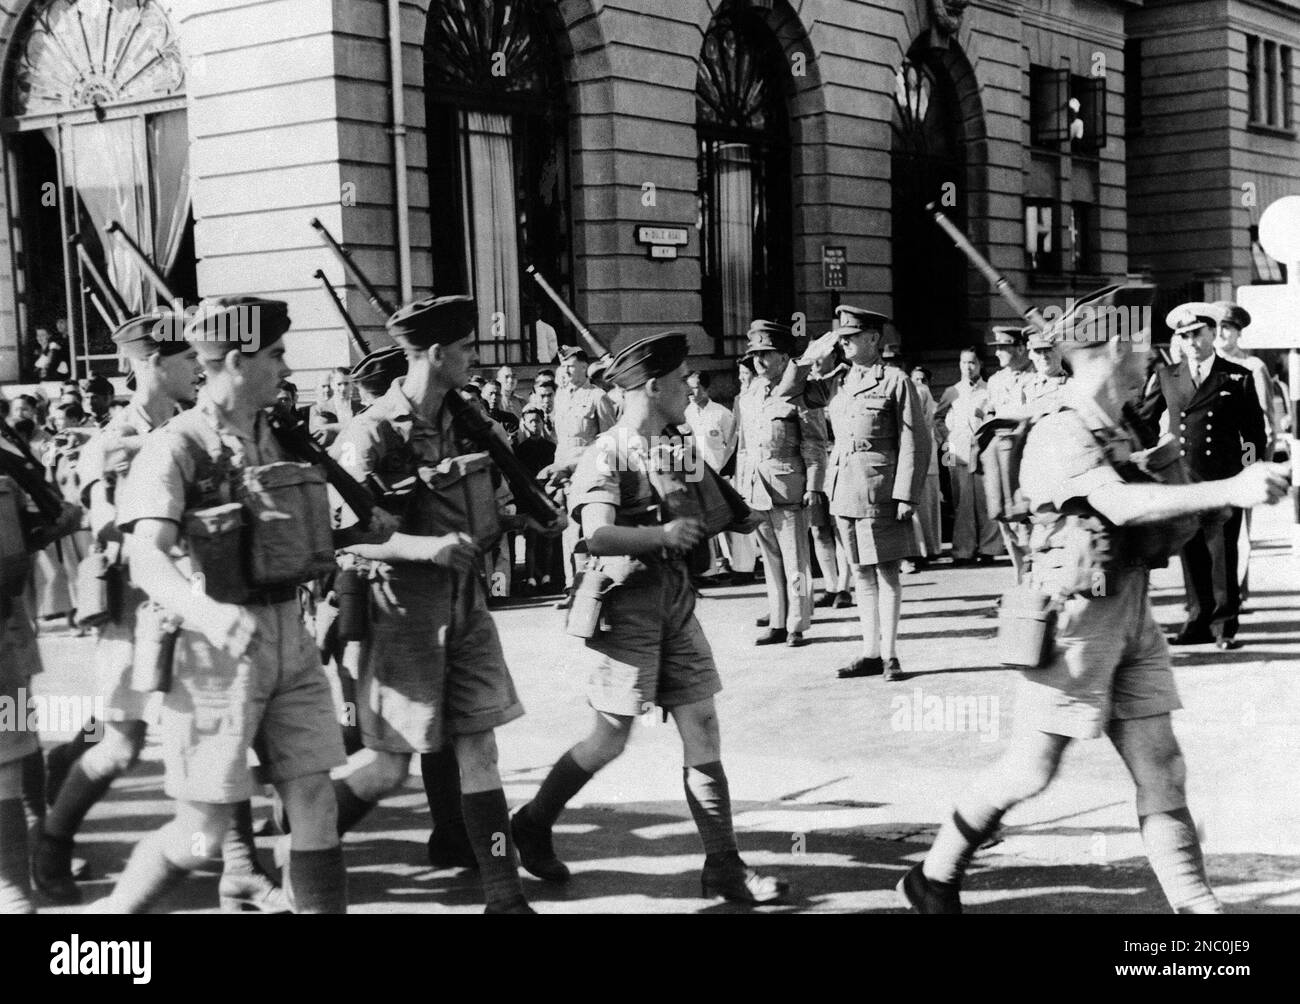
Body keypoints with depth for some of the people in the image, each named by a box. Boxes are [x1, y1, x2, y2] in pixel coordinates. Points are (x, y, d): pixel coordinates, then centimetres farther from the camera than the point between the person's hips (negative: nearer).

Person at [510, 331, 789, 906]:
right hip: (626, 604, -7)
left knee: (702, 730, 4)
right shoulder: (608, 456, -13)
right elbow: (598, 535, -27)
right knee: (610, 738, 4)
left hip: (674, 600, 7)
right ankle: (532, 825, 27)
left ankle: (724, 868, 9)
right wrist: (663, 534, -28)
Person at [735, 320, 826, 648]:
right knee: (771, 559, 11)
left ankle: (797, 626, 7)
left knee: (795, 560, 0)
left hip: (788, 488, -6)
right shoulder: (747, 397, 15)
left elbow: (815, 446, -7)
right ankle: (777, 624, 18)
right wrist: (741, 486, 16)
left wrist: (813, 486, -12)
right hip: (756, 490, 6)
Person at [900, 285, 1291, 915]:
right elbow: (1121, 506, -30)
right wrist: (1229, 491, -35)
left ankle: (1193, 903, 10)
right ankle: (933, 878, 20)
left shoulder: (1119, 433, 12)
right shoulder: (1061, 435, -16)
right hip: (1078, 620, -8)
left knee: (1160, 768, 6)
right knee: (1031, 771, 3)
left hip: (1133, 619, 8)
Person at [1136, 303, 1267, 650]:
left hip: (1223, 480, -2)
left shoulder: (1238, 378, 4)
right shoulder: (1167, 377, 10)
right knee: (1191, 557, 5)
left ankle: (1225, 626, 6)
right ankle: (1199, 623, 14)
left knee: (1223, 555, -3)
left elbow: (1255, 432, 9)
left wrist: (1252, 458, 1)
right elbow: (1145, 420, 20)